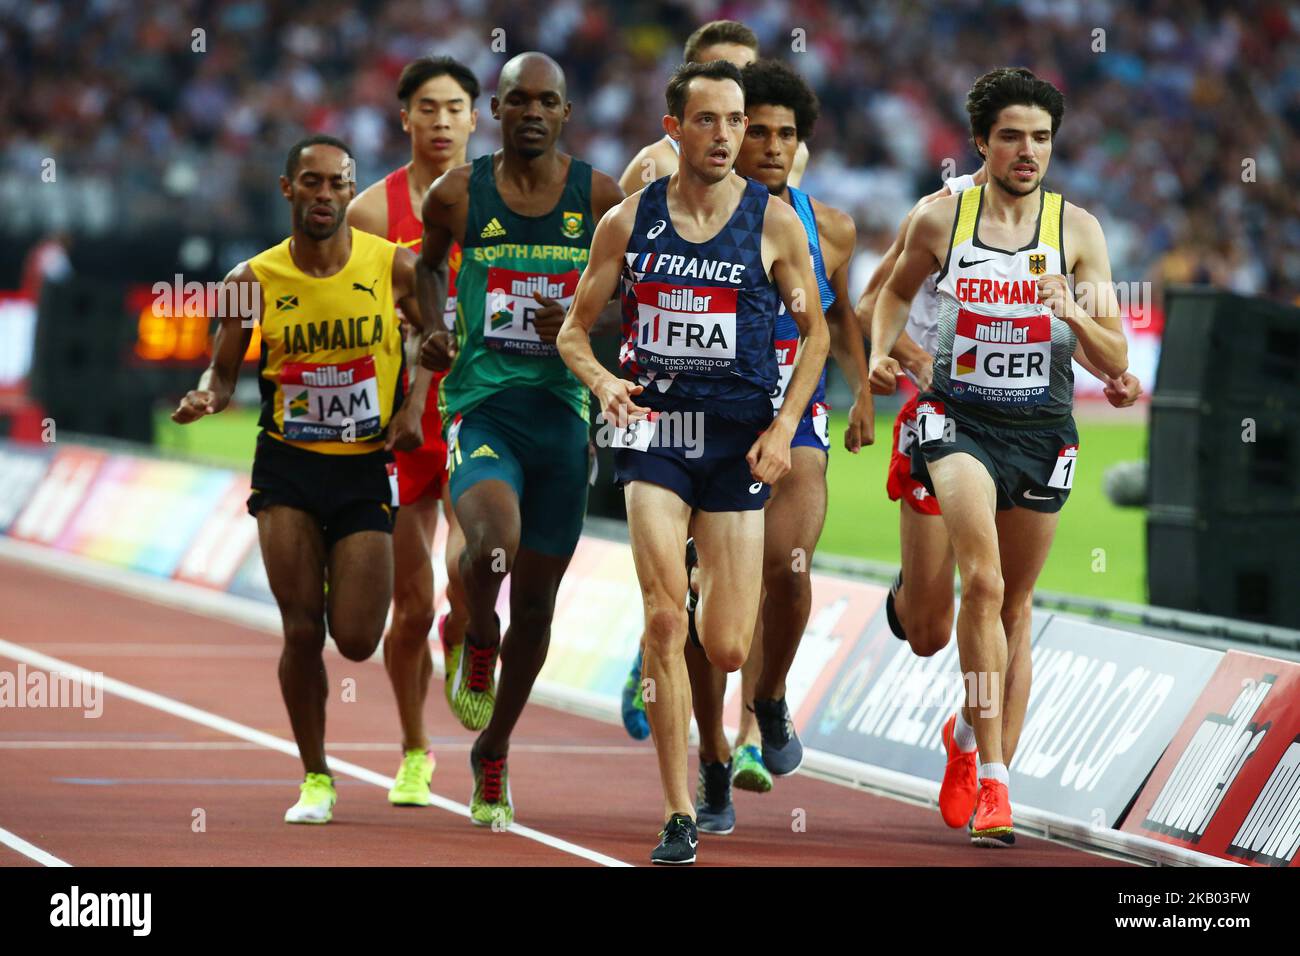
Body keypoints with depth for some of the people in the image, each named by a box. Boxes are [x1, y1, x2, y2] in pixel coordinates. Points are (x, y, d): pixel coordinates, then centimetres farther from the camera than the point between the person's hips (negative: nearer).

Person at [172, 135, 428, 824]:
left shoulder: (392, 266, -5)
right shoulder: (253, 281, -4)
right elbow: (223, 369, 5)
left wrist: (413, 406, -4)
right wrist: (206, 397, -17)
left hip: (366, 466, 0)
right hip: (287, 466, 0)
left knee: (356, 641, -4)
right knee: (302, 631, -6)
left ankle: (354, 586, 35)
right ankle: (315, 779, 11)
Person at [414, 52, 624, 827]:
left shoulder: (599, 197, 0)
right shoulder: (458, 195, 1)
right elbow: (430, 263, 21)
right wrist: (431, 330, 4)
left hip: (561, 414, 2)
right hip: (480, 406, -2)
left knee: (536, 603, 9)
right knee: (493, 544, -31)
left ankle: (493, 753, 30)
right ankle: (477, 642, 4)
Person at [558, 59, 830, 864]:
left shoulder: (774, 222, 0)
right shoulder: (629, 223, 2)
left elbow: (815, 330, 9)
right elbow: (576, 329, 9)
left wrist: (785, 423, -4)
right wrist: (602, 381, -13)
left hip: (738, 438, 0)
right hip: (654, 427, 0)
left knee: (727, 650, 0)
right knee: (665, 620, -18)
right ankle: (679, 819, -13)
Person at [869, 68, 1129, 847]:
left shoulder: (1078, 229, -3)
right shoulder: (939, 220, -3)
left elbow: (1117, 361, -4)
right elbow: (898, 289, 19)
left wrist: (1073, 315, -23)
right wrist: (882, 351, 0)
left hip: (1042, 430, 2)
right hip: (959, 418, -2)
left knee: (1015, 605, 11)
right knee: (984, 581, -21)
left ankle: (974, 739, 30)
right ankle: (989, 777, -19)